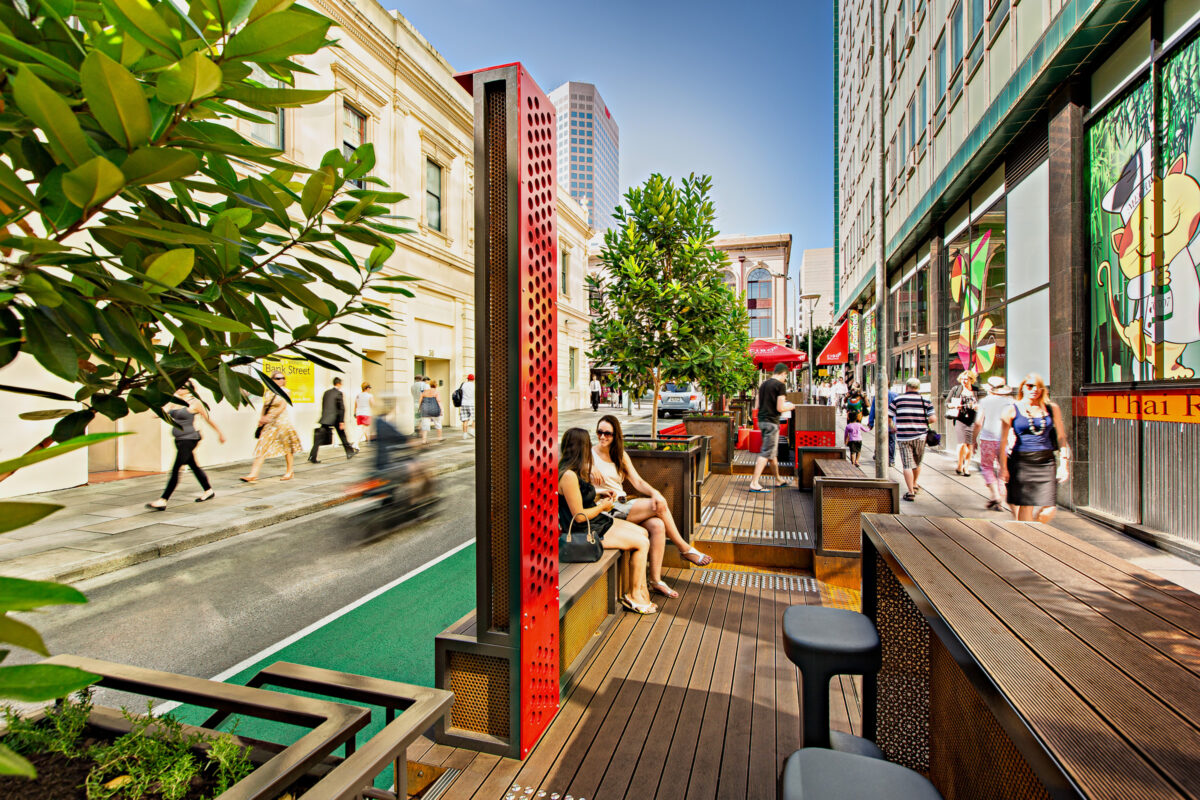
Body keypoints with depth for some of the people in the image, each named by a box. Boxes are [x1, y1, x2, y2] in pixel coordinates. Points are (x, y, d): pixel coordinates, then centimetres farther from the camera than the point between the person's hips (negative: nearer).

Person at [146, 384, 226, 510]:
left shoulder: (194, 402, -9)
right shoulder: (175, 402, 10)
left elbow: (208, 419, -2)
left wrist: (220, 433, 4)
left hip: (189, 439, -8)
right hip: (179, 440, 8)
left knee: (175, 470, -9)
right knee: (194, 466, 16)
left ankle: (163, 501, -8)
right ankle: (208, 491, 28)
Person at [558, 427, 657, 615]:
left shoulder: (573, 472, 6)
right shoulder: (568, 476, -25)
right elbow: (579, 516, -23)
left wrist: (597, 496, 11)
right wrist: (603, 506, -10)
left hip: (597, 522, 10)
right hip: (585, 531, -10)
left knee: (642, 532, 9)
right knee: (642, 543, -9)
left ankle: (641, 588, 13)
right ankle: (634, 595, 7)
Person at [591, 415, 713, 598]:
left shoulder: (621, 455, 16)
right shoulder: (591, 455, -1)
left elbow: (637, 482, 8)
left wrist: (654, 492, -11)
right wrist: (591, 468, -29)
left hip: (623, 505, 6)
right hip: (607, 510, -6)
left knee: (657, 525, -23)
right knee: (660, 506, -20)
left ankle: (656, 580, -16)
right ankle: (685, 548, -1)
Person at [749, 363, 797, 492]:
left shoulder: (763, 384, 13)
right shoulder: (780, 385, -10)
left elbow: (758, 405, 17)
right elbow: (780, 408, -15)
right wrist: (790, 406, 5)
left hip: (762, 420, 9)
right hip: (772, 422, -9)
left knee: (773, 452, 19)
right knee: (766, 452, -7)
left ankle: (778, 480, 32)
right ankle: (754, 483, -10)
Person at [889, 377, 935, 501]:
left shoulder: (897, 399, -1)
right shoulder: (925, 401, 1)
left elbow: (888, 417, -2)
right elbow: (932, 418, -7)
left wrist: (892, 427, 16)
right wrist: (923, 423, 13)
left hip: (903, 437, -2)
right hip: (920, 436, 2)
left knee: (907, 465, -1)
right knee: (917, 463, 21)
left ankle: (911, 492, -6)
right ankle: (914, 485, 38)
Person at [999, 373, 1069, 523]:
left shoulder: (1052, 408, 8)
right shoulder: (1011, 411, -1)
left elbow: (1061, 437, 13)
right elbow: (1003, 440, -3)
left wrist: (1064, 464, 7)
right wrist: (1003, 467, -7)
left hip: (1046, 462, 3)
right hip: (1021, 463, -3)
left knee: (1048, 512, -2)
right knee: (1025, 511, -2)